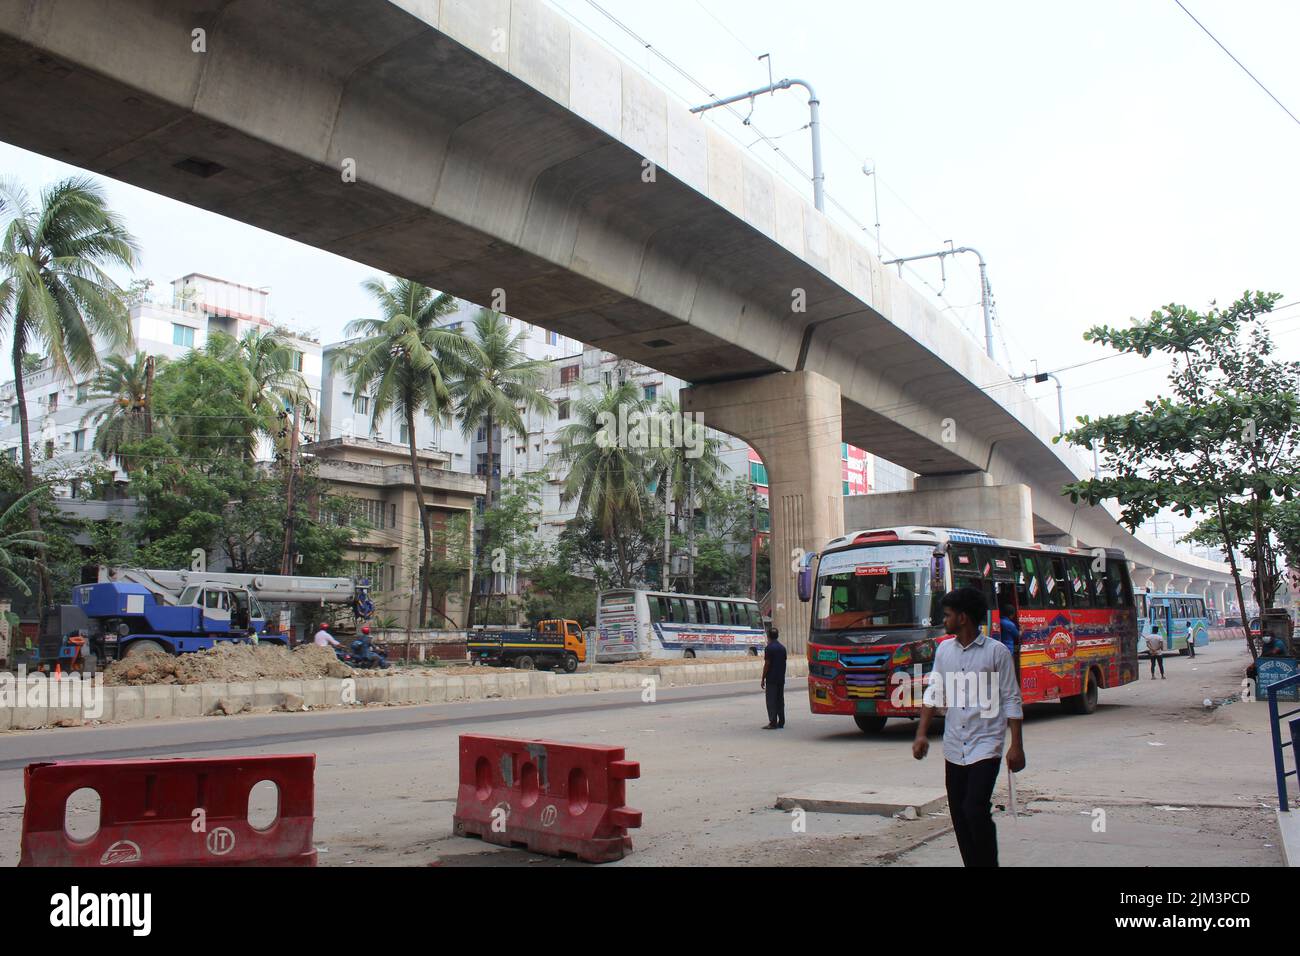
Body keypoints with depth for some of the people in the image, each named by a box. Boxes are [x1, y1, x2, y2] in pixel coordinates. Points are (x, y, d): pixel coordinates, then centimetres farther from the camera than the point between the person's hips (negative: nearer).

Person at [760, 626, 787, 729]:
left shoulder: (769, 648, -11)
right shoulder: (782, 647, 10)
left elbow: (767, 664, -13)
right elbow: (784, 663, 14)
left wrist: (763, 679, -7)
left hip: (771, 679, -7)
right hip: (781, 679, 7)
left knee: (771, 701, -3)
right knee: (780, 700, 11)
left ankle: (773, 723, -5)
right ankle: (781, 723, 12)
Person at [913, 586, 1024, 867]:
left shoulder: (996, 652, -7)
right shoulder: (944, 650, 7)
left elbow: (1011, 701, -5)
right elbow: (934, 694, 9)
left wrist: (1016, 746, -8)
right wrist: (921, 734, 1)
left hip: (986, 746, -5)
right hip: (954, 748, 5)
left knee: (976, 809, -14)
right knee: (959, 815, 8)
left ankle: (989, 862, 3)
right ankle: (972, 863, 20)